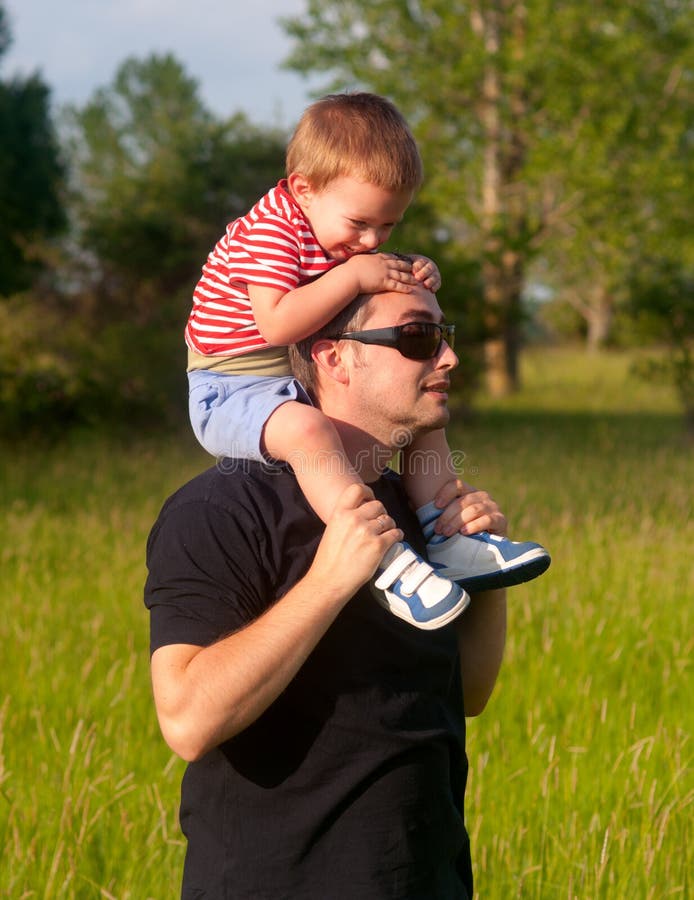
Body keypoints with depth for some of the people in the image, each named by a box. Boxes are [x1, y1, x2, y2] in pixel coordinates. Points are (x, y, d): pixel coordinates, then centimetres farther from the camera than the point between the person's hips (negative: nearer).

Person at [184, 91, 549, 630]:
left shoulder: (347, 239, 9)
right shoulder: (269, 230, -20)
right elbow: (277, 323, -33)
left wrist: (412, 277, -2)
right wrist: (353, 275, -30)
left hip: (309, 385, 10)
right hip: (233, 393, -10)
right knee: (307, 429, -41)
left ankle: (443, 537, 3)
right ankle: (390, 564, -43)